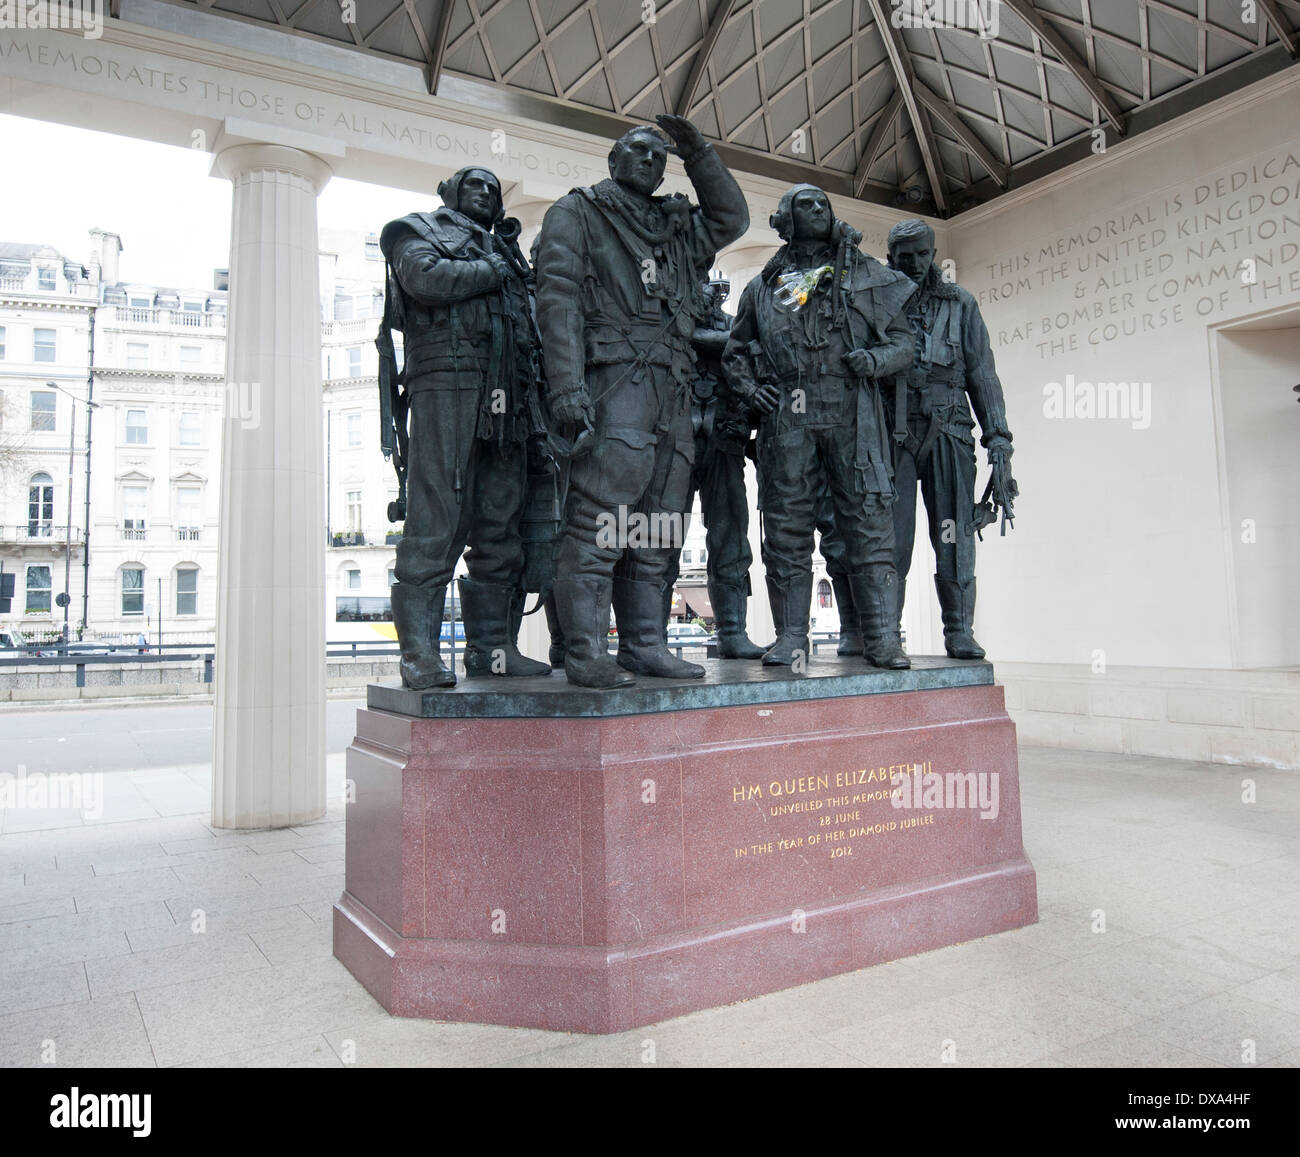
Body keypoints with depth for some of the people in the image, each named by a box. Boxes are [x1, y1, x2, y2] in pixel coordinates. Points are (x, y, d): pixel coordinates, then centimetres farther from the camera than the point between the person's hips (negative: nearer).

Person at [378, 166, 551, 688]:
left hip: (505, 399, 6)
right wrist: (493, 271, 2)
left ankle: (490, 644, 6)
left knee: (500, 524, 2)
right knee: (435, 520, -12)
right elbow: (426, 278, -6)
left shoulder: (505, 249, 34)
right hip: (446, 383, -6)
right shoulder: (421, 229, 16)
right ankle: (419, 652, -11)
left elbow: (529, 321, 26)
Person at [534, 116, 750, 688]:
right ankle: (586, 653, -11)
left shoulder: (678, 227, 28)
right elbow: (557, 298, -4)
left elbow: (732, 217, 34)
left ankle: (644, 644, 12)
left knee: (657, 530, 6)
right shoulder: (577, 212, 9)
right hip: (615, 382, -7)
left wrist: (698, 152, 23)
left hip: (674, 392, 7)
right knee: (598, 522, -14)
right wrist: (566, 387, -17)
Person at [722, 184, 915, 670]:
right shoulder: (763, 287, 20)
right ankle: (791, 636, 6)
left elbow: (903, 339, 15)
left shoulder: (867, 273, 19)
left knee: (867, 520, -7)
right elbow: (735, 352, 24)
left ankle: (882, 636, -4)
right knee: (786, 525, -1)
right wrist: (749, 388, 4)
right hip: (787, 415, 1)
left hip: (851, 409, -1)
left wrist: (876, 360, -6)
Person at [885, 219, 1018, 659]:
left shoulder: (960, 304, 14)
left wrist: (998, 440, 1)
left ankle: (960, 633, 4)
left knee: (954, 537, -2)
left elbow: (983, 375, 11)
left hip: (947, 430, 1)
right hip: (892, 431, 0)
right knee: (892, 539, -3)